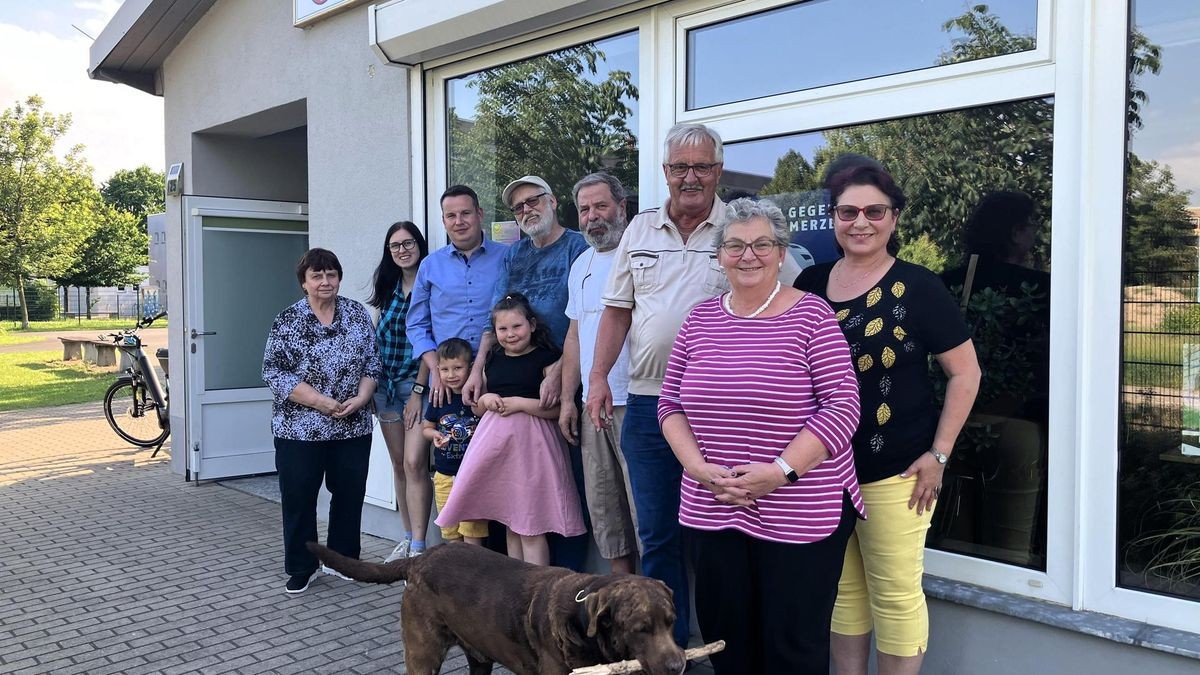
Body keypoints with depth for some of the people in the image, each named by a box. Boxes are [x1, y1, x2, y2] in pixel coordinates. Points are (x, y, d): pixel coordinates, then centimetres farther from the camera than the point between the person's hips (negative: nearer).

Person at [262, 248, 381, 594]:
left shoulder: (357, 313, 6)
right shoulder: (288, 321, -3)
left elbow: (372, 362, 8)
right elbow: (274, 372, -8)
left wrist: (361, 398, -9)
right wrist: (319, 401, -15)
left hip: (353, 427, 3)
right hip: (300, 429, -2)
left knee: (349, 495, 9)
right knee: (298, 498, 4)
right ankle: (300, 568, 19)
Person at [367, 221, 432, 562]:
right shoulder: (388, 287, 11)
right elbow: (379, 335, 16)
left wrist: (418, 391, -14)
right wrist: (372, 387, 9)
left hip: (418, 383, -6)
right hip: (387, 383, 6)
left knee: (414, 463, -14)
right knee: (399, 463, 10)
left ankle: (418, 547, -11)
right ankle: (408, 537, 20)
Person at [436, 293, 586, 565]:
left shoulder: (546, 358, -4)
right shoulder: (493, 361, 14)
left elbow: (558, 408, -13)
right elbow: (477, 409, 22)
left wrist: (520, 403, -16)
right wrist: (485, 399, 0)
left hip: (530, 443, -6)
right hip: (496, 443, 6)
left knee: (531, 527, -4)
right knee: (510, 523, 13)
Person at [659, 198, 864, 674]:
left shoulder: (811, 314, -6)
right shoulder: (700, 319, 7)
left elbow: (843, 407, -11)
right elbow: (670, 404, 9)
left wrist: (780, 471, -19)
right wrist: (698, 467, -7)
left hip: (801, 515, -4)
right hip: (711, 514, 4)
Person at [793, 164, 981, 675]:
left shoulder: (917, 287, -6)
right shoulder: (810, 284, 6)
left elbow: (965, 372, -4)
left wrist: (939, 454, -9)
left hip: (895, 471, -4)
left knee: (895, 593, 4)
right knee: (842, 589, 15)